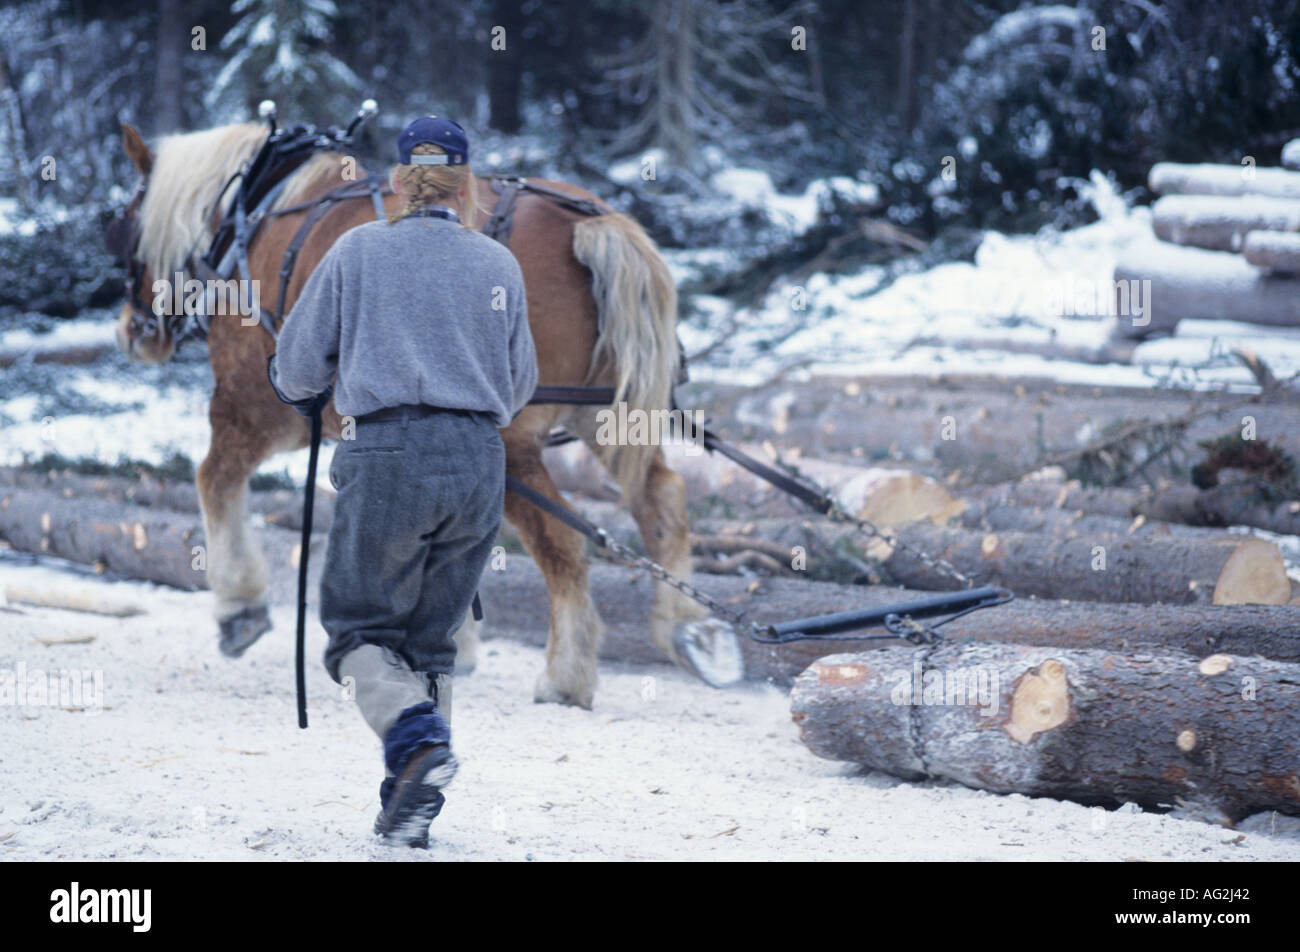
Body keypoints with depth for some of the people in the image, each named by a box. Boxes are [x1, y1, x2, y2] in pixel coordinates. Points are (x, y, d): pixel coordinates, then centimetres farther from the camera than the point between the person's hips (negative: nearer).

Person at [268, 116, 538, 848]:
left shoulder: (358, 251, 4)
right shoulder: (499, 264, 11)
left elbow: (296, 368, 8)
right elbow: (520, 387, 22)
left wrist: (313, 396, 31)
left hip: (390, 455, -3)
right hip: (479, 461, 3)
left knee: (360, 627, 6)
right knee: (433, 637, 13)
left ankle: (417, 735, -21)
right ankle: (410, 806, 7)